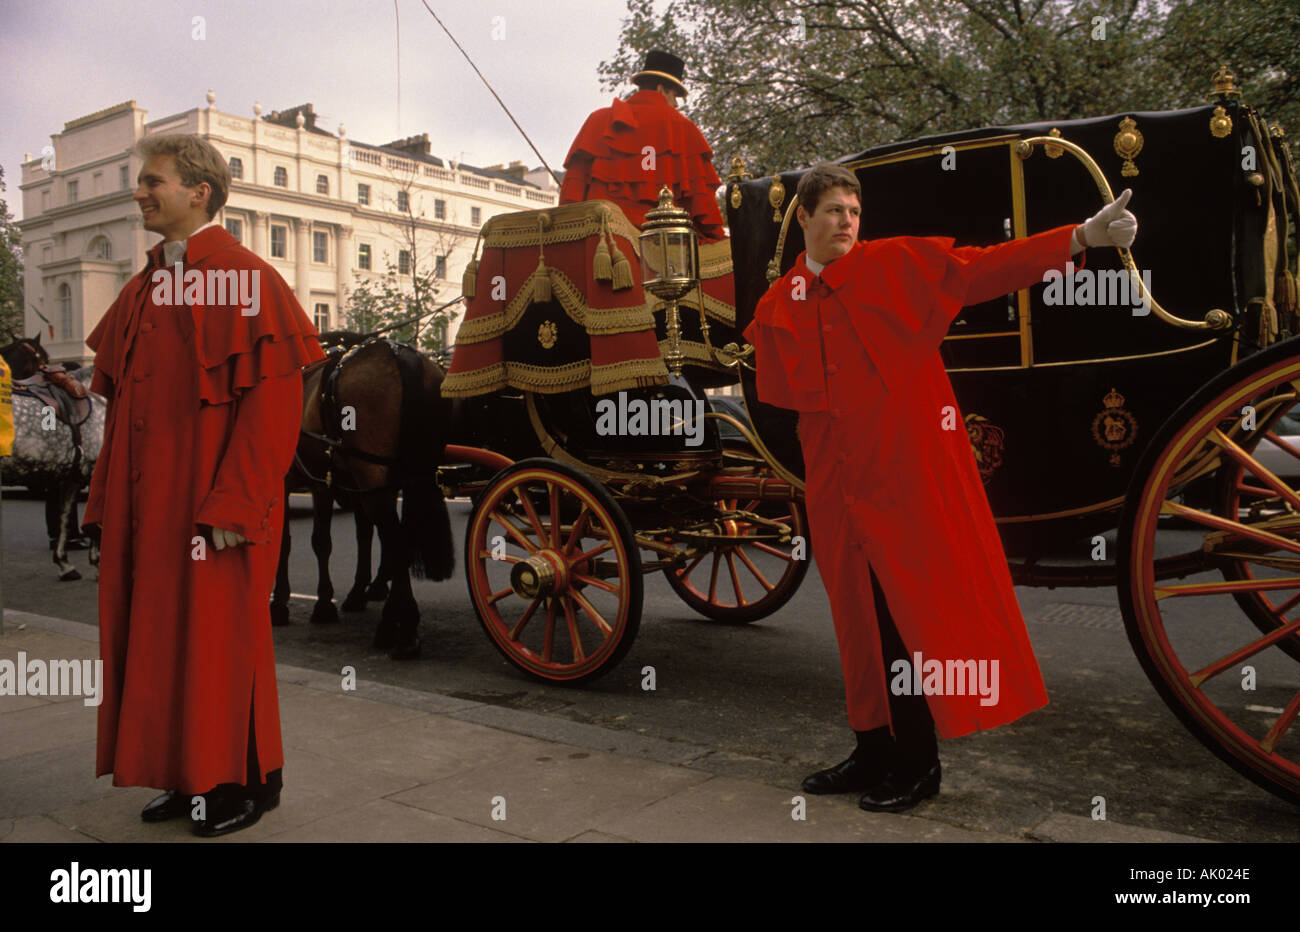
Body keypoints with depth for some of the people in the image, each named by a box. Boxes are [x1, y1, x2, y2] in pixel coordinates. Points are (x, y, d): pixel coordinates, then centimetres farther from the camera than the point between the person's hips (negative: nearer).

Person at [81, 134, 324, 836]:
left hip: (211, 508, -8)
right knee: (157, 638, 12)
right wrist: (107, 503, 13)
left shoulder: (245, 279, -9)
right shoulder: (141, 292, 15)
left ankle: (242, 782, 18)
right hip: (146, 511, 8)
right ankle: (189, 777, 27)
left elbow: (273, 402, -16)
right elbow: (122, 408, 18)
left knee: (219, 638, 1)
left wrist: (233, 507, -20)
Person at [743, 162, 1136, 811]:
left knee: (916, 615, -1)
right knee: (862, 618, 12)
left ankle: (918, 765, 13)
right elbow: (774, 395, 20)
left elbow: (982, 268, -10)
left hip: (907, 472, -4)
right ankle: (875, 752, 25)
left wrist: (1083, 236, -19)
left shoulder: (895, 266, -1)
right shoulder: (775, 309, 10)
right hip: (837, 483, 4)